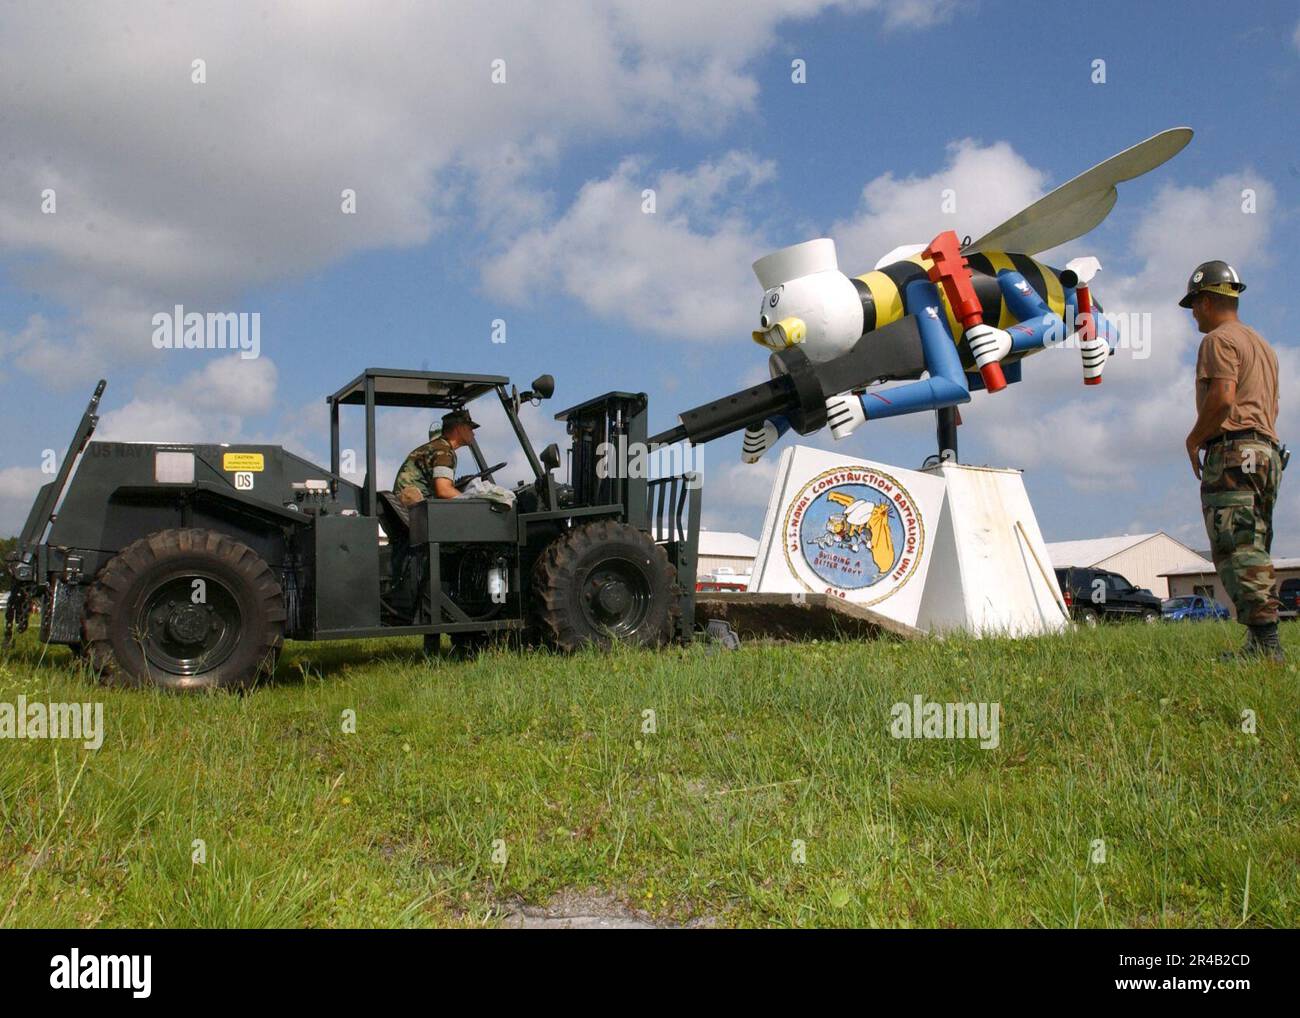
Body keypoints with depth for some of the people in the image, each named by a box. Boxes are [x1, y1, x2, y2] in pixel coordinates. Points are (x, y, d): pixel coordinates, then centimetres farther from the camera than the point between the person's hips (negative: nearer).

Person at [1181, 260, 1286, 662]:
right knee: (1254, 552, 9)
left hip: (1232, 452, -10)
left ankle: (1265, 642, -21)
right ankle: (1264, 643, 6)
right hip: (1268, 450, 10)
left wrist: (1194, 439, -6)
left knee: (1237, 551, -14)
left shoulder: (1219, 340, -4)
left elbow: (1222, 398, -18)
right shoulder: (1262, 344, 27)